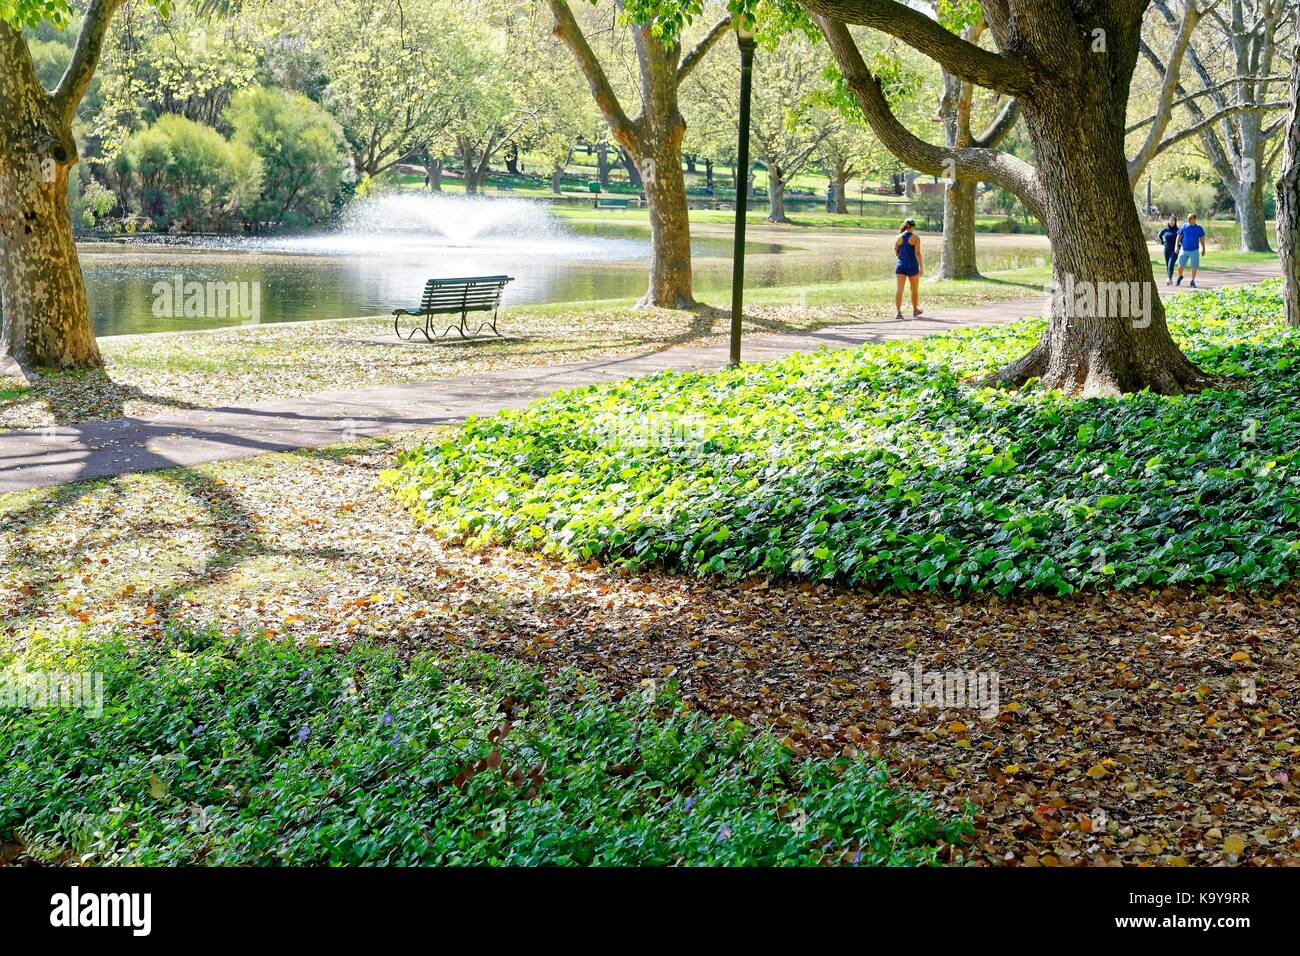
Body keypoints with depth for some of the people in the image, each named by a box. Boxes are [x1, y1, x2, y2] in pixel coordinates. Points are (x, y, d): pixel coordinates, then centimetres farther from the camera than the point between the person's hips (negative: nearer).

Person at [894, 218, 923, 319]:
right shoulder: (915, 237, -7)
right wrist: (921, 267, -11)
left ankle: (898, 312, -14)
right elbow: (917, 253, -13)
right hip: (912, 266, -2)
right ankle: (915, 310, 29)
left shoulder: (899, 237, 3)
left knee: (899, 289, -1)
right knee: (914, 290, 15)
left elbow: (896, 252, 6)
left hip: (901, 266, 2)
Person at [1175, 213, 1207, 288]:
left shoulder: (1199, 228, -1)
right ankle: (1180, 277, 31)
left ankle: (1192, 282, 11)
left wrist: (1203, 249, 8)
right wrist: (1177, 246, 0)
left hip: (1194, 250, 0)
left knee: (1194, 266, -1)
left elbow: (1202, 239, 8)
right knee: (1180, 265, 2)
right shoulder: (1184, 227, -1)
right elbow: (1179, 236, 6)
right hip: (1184, 250, 0)